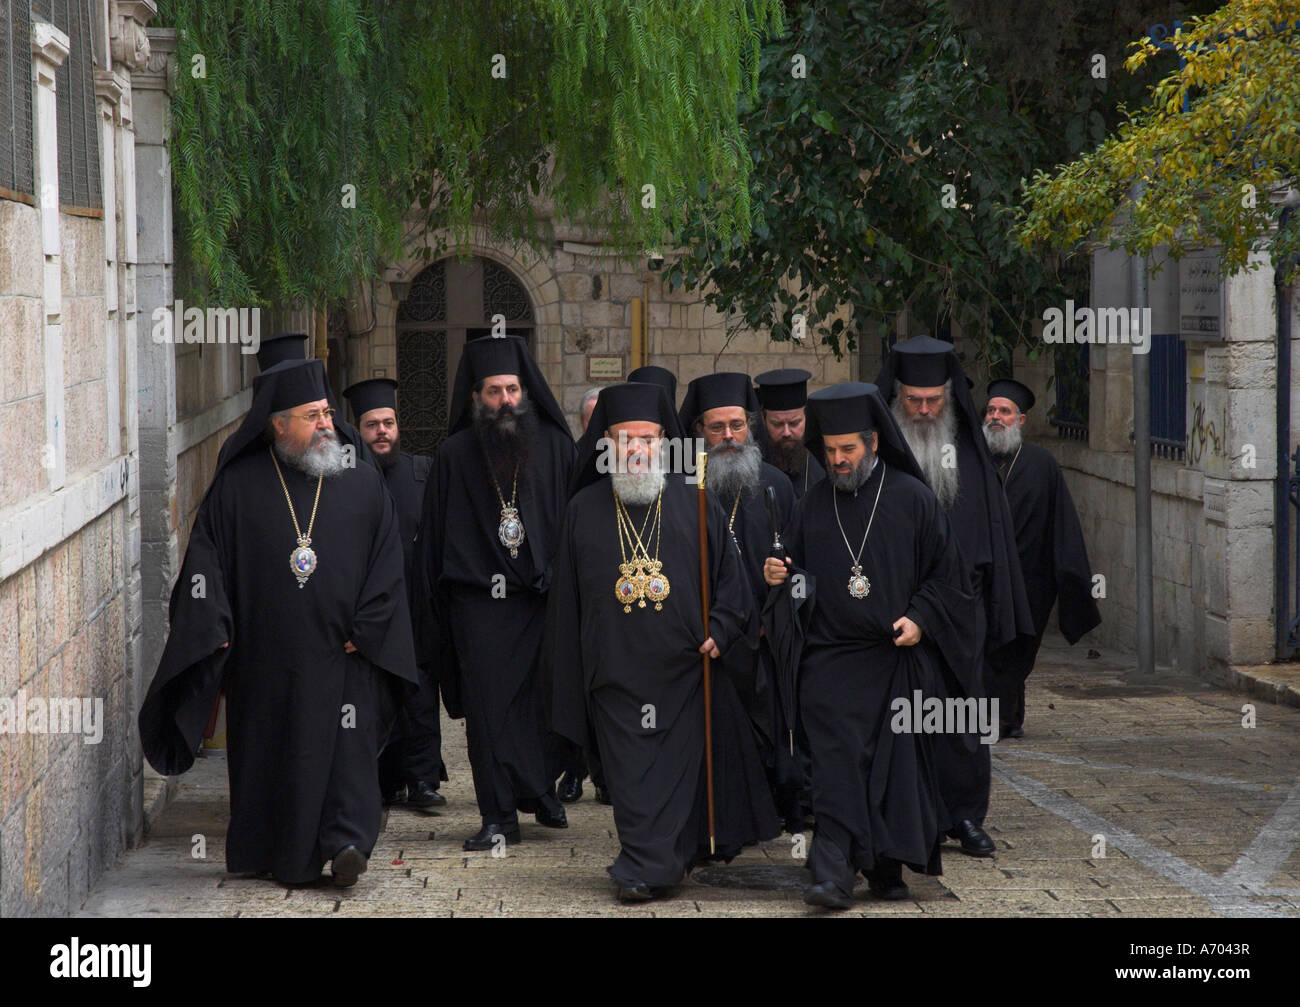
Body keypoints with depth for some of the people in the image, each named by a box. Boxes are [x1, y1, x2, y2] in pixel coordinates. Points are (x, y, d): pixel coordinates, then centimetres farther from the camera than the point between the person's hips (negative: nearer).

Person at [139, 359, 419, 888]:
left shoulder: (361, 483, 5)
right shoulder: (237, 486, 3)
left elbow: (387, 562, 4)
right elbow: (205, 560, 2)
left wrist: (364, 630, -5)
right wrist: (213, 627, -10)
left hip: (340, 650, 0)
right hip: (264, 657, 0)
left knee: (347, 742, -12)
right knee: (268, 750, 6)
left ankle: (346, 840, -14)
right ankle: (272, 854, 18)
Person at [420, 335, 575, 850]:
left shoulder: (554, 445, 5)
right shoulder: (455, 454, 4)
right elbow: (435, 532, 7)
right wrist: (441, 607, 2)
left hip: (544, 595, 0)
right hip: (480, 600, 0)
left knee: (544, 700, 2)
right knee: (489, 705, 0)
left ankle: (542, 789, 25)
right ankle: (499, 817, 4)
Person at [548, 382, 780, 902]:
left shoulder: (695, 503, 5)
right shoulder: (584, 509, 7)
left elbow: (729, 575, 8)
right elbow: (566, 597, 10)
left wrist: (721, 629, -7)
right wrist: (568, 677, 8)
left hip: (686, 665, 0)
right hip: (616, 673, 0)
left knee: (678, 765, -1)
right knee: (632, 775, -3)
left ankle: (646, 868, 6)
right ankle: (647, 865, 1)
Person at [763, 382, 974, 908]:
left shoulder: (912, 498, 2)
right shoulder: (813, 504, 9)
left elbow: (946, 573, 4)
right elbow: (799, 575, 16)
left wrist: (920, 618, -8)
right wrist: (779, 577, -5)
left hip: (899, 659, -1)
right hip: (831, 656, 1)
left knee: (897, 763, 5)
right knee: (836, 759, -12)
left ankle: (887, 866, 19)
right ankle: (833, 873, -18)